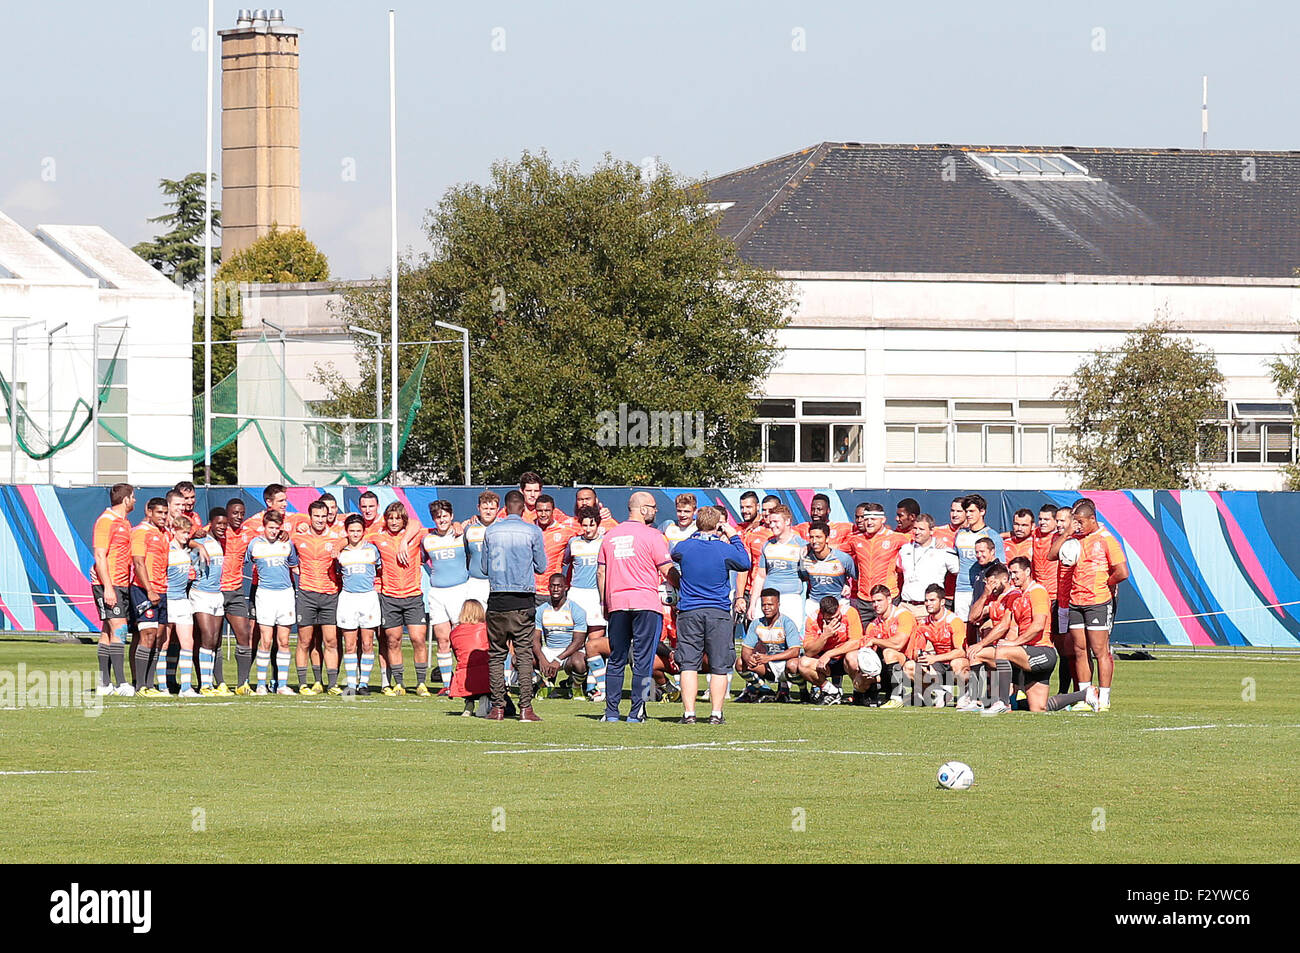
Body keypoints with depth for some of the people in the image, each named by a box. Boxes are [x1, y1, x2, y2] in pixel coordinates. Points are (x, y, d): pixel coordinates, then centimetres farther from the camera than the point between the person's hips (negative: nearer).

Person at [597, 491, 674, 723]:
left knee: (616, 660, 10)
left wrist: (604, 604, 20)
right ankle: (636, 713, -6)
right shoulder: (652, 536, -4)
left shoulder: (610, 535, 11)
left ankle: (611, 711, 7)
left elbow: (601, 572, 14)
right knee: (643, 661, -2)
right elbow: (667, 571, -5)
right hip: (646, 604, -4)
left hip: (616, 602, 4)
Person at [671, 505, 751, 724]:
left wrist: (698, 533, 23)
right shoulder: (726, 550, -8)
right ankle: (716, 713, 1)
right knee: (720, 666, 5)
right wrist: (734, 538, 19)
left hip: (689, 613, 1)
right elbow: (745, 563, 12)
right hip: (719, 614, -1)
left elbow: (674, 555, 22)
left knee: (689, 665, 4)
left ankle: (689, 712, -2)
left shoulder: (684, 547, -4)